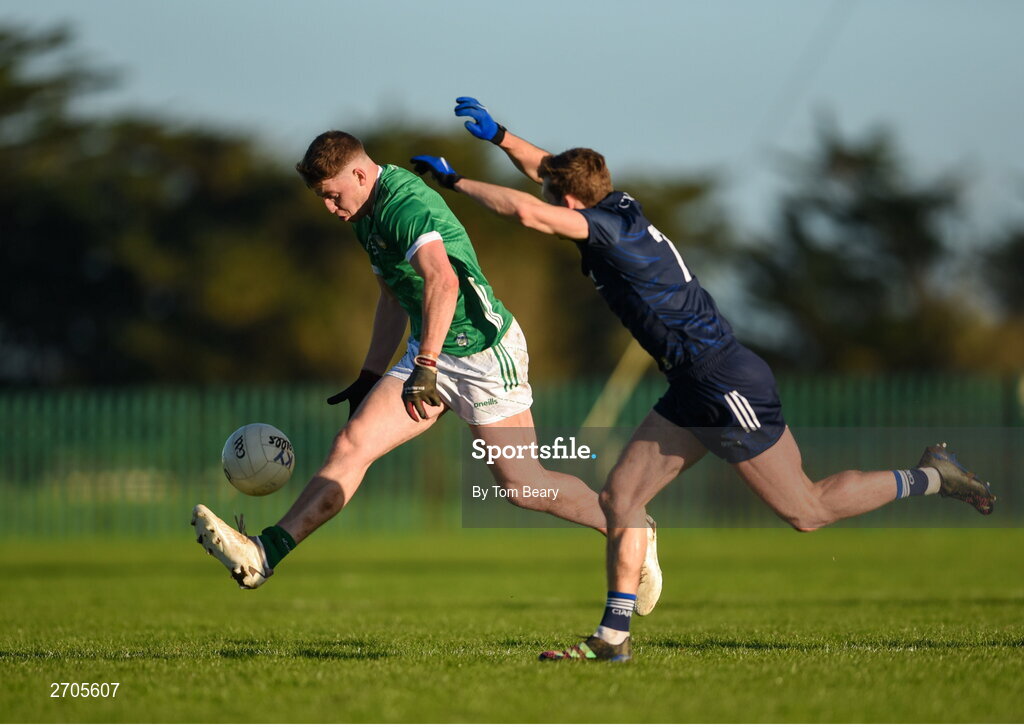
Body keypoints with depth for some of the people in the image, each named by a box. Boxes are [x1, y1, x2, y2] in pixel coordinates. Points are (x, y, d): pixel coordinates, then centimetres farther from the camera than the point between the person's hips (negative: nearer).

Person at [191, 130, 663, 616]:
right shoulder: (368, 215, 10)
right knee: (351, 444, -7)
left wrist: (425, 366, -39)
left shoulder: (405, 204, -22)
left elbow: (443, 281, -37)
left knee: (521, 486, -4)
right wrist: (370, 378, 23)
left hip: (484, 354, -9)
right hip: (431, 357, 9)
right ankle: (265, 554, -13)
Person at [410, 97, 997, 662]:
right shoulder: (618, 207, 6)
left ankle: (931, 478, 14)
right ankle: (614, 636, 7)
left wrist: (454, 180, -23)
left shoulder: (609, 227, -20)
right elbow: (548, 170, 25)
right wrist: (498, 135, 18)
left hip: (730, 390, -10)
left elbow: (526, 210, -33)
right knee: (620, 497, 4)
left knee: (807, 510, 0)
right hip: (697, 392, 10)